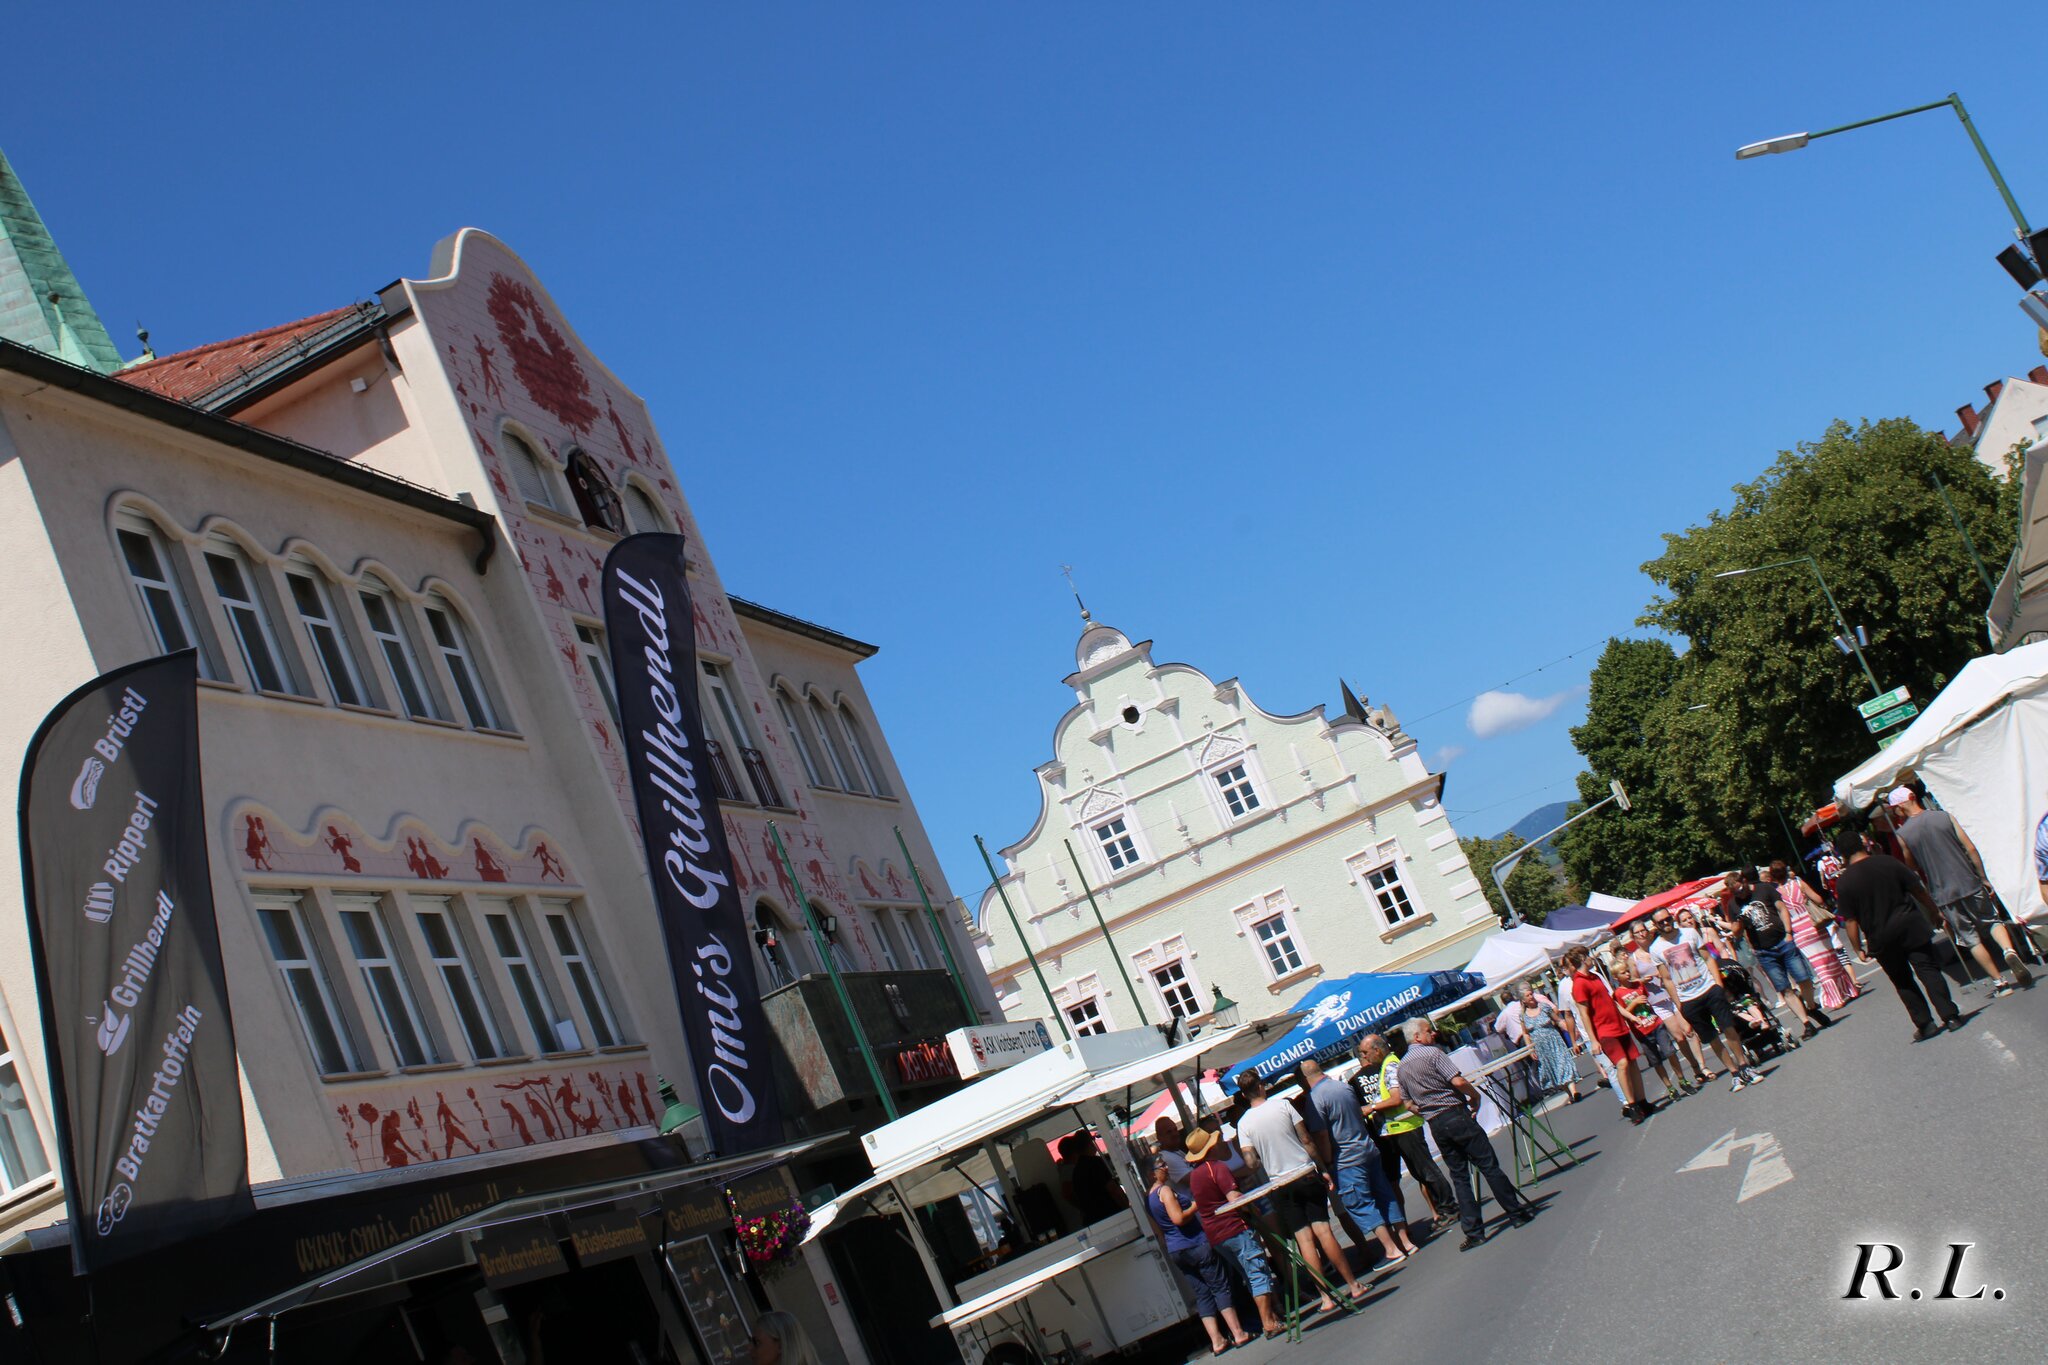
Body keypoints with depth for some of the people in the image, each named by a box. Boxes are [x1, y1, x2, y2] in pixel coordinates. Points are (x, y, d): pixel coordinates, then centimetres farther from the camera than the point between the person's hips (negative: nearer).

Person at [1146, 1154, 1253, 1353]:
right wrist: (1196, 1205, -12)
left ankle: (1216, 1341, 6)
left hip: (1175, 1252, 8)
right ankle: (1238, 1333, 3)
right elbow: (1178, 1218, -24)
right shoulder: (1164, 1191, -15)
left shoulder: (1147, 1198, 10)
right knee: (1220, 1287, 2)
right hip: (1196, 1245, -8)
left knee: (1202, 1295, 10)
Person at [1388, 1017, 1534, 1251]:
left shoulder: (1401, 1066, 14)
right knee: (1489, 1166, 2)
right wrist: (1475, 1096, -1)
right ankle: (1517, 1212, 8)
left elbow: (1407, 1103, 17)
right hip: (1456, 1116, -7)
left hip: (1435, 1125, 7)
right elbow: (1458, 1081, -17)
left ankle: (1473, 1231, 3)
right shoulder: (1432, 1053, -9)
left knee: (1459, 1176, 8)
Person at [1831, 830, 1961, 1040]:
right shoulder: (1888, 862, -3)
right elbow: (1918, 890, 3)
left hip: (1881, 939, -1)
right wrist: (1934, 912, 17)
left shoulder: (1844, 883, -7)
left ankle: (1925, 1024, 12)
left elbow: (1850, 921, -7)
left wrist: (1859, 948, 4)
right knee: (1928, 970, 7)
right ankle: (1950, 1015, 3)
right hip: (1910, 926, 1)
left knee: (1903, 982, 12)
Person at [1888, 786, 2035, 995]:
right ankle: (2009, 951, -9)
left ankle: (2000, 982, 9)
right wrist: (1984, 878, 5)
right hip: (1970, 883, 1)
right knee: (1993, 921, 19)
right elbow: (1971, 849, -2)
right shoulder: (1944, 817, -1)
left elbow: (1911, 867, 5)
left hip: (1944, 894, -1)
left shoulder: (1902, 834, -4)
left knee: (1971, 939, 9)